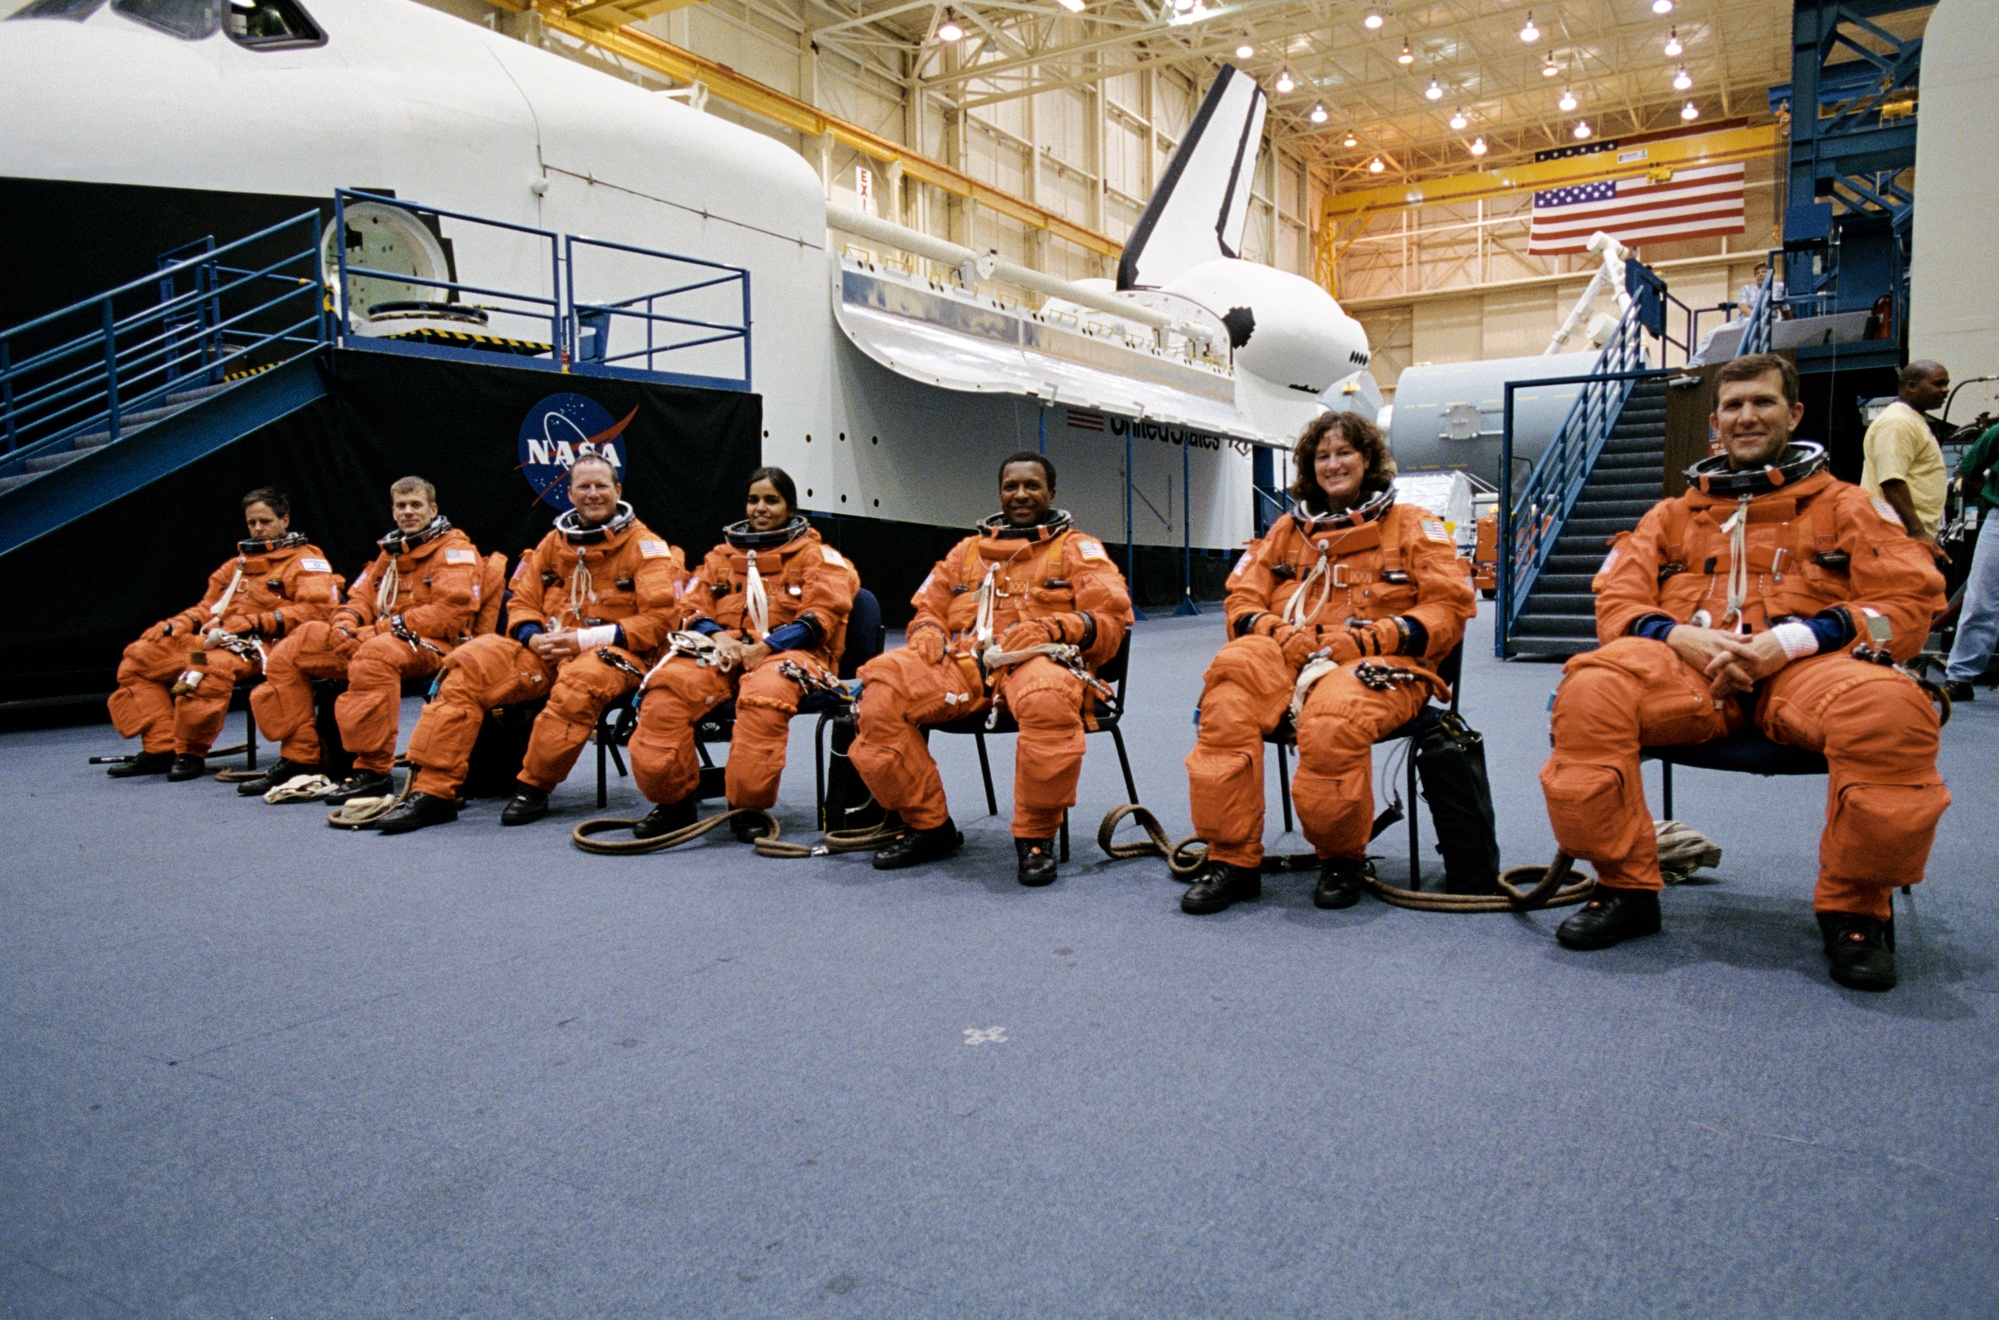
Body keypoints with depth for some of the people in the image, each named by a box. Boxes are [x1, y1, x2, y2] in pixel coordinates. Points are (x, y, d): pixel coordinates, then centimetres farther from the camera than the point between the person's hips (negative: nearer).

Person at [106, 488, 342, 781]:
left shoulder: (305, 560, 4)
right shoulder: (238, 564, 27)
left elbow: (317, 608, -11)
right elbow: (209, 606, 29)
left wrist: (253, 623, -16)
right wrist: (174, 625, 7)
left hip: (257, 647, -8)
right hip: (216, 639, 8)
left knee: (210, 666, -37)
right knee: (139, 657, 0)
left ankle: (191, 754, -22)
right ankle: (160, 748, -7)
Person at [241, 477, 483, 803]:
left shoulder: (453, 550, -2)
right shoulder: (390, 552, 23)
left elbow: (450, 611, -16)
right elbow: (361, 598, 22)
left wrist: (383, 628, -16)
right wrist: (345, 624, -3)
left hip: (429, 646, -9)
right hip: (375, 638, 9)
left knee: (375, 654, -40)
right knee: (290, 651, 4)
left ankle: (374, 771, -36)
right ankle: (299, 758, 4)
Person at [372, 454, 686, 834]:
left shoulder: (645, 546, 1)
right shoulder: (554, 542, 17)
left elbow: (660, 618, -9)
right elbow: (521, 603, 19)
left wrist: (585, 639, -15)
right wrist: (534, 638, -6)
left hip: (610, 652, -5)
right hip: (546, 651, 5)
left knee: (581, 679, -40)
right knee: (468, 665, -17)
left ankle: (533, 788, -23)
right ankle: (433, 791, -18)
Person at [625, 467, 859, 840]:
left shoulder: (815, 554, 13)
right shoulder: (723, 554, 25)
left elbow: (820, 617, -1)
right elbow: (694, 608, 19)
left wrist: (764, 647, -14)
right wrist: (718, 636, -5)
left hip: (786, 654, -4)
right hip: (724, 652, 4)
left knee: (765, 695, -40)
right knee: (667, 684, -27)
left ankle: (749, 807, -27)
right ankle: (672, 801, -16)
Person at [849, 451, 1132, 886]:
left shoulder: (1077, 548, 17)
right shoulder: (969, 549, 29)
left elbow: (1111, 618, 4)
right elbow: (928, 605, 29)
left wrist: (1049, 628, -14)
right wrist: (927, 630, 3)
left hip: (1038, 659, -4)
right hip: (964, 661, 4)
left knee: (1049, 698, -42)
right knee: (882, 683, -23)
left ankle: (1036, 837, -22)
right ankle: (927, 825, -9)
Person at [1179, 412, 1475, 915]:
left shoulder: (1413, 525, 16)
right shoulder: (1288, 529, 26)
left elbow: (1448, 609, 4)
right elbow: (1241, 603, 19)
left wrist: (1366, 638, -10)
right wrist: (1280, 634, -5)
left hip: (1378, 666, -3)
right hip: (1290, 659, 3)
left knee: (1334, 713, -40)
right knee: (1232, 670, -34)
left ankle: (1343, 858, -11)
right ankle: (1231, 858, -29)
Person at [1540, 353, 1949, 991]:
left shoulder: (1848, 507, 19)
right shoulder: (1673, 515, 25)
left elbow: (1909, 603, 6)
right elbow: (1617, 602, 14)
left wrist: (1789, 640, -12)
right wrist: (1680, 637, -10)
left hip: (1805, 669, -1)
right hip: (1689, 670, 1)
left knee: (1889, 708, -37)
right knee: (1591, 688, -32)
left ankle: (1856, 907, -12)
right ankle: (1626, 888, -16)